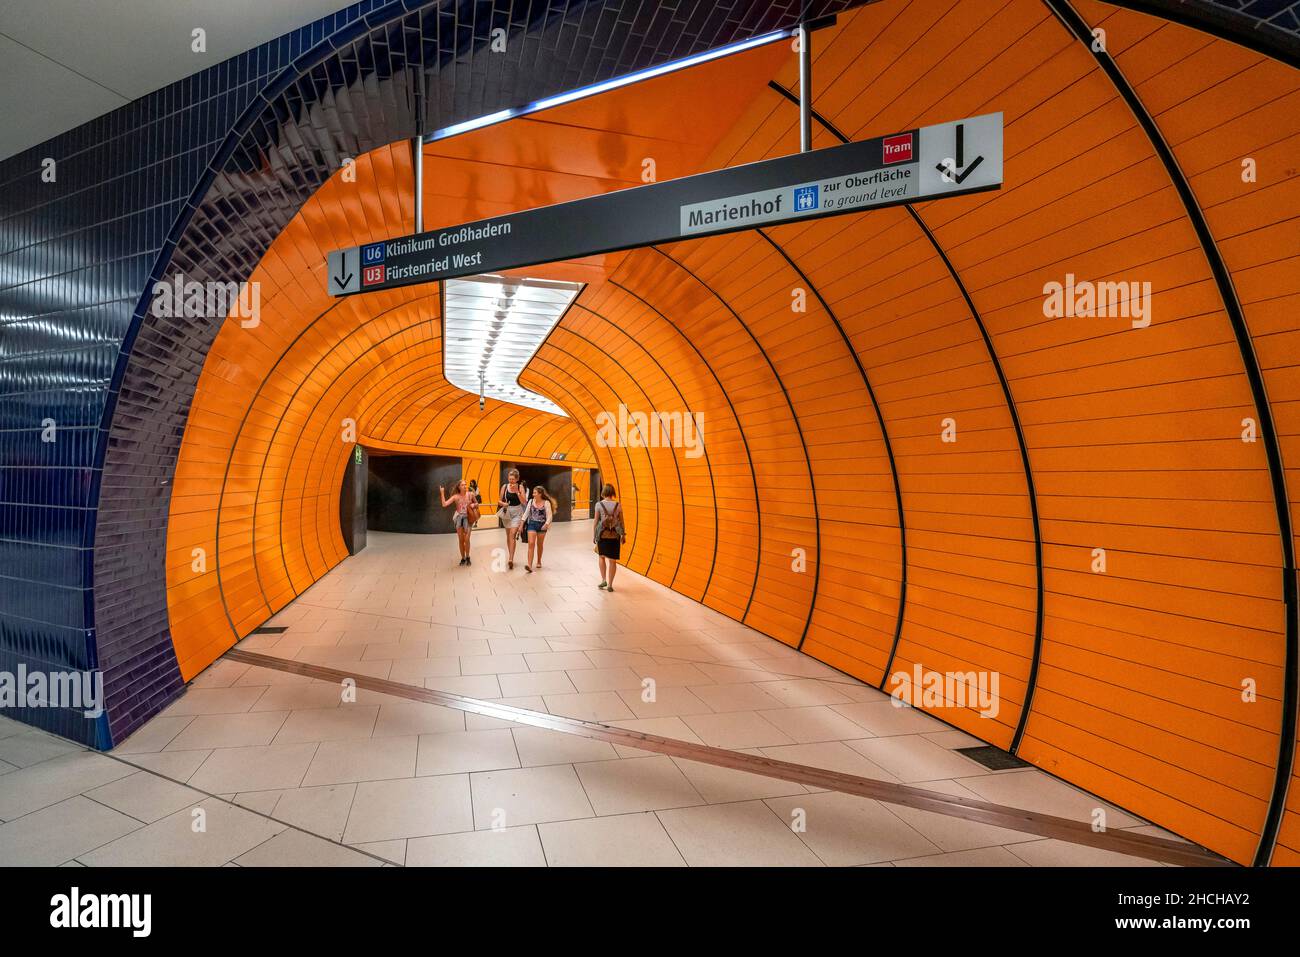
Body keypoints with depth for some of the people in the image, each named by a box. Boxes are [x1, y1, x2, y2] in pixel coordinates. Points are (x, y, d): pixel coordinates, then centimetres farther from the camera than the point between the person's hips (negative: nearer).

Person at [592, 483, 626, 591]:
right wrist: (623, 535, 13)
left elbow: (596, 521, -5)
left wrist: (593, 535, 4)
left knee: (602, 557, 22)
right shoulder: (618, 505, -2)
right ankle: (610, 585, 10)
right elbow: (621, 522, 2)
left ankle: (604, 580, 18)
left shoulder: (599, 505, -7)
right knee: (612, 560, 8)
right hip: (614, 536, 1)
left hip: (602, 535, -1)